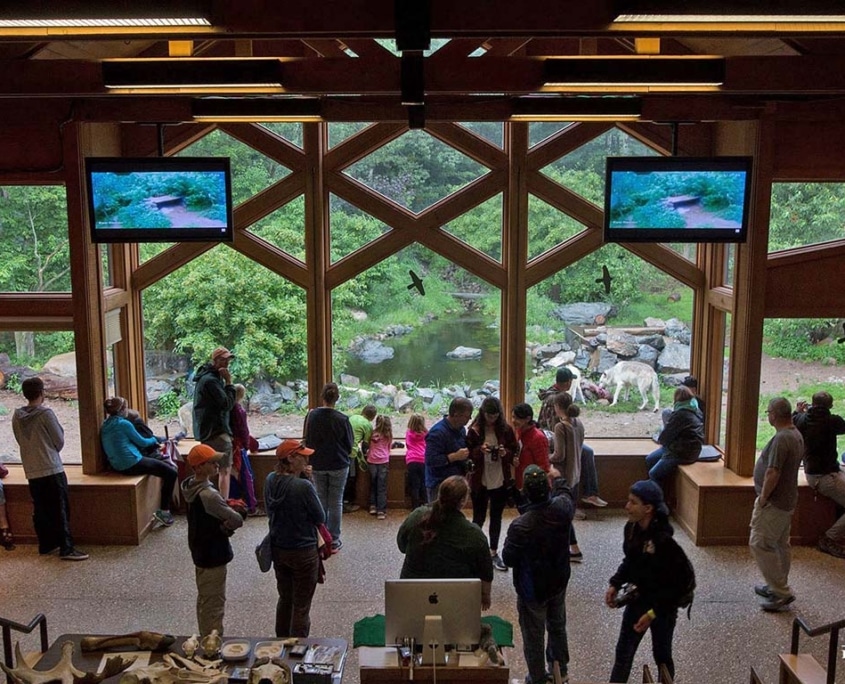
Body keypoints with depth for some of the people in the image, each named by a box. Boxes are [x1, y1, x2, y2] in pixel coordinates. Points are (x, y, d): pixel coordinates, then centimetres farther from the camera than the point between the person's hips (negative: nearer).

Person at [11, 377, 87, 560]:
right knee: (60, 510, -2)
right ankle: (66, 548, -4)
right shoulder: (46, 413, -14)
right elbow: (60, 441, -7)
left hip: (31, 471, 6)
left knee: (40, 510, 15)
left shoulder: (17, 417, 3)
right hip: (52, 469, -6)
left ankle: (46, 545, 24)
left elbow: (21, 441, 14)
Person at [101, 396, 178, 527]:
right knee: (172, 472, -6)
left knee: (166, 466, 25)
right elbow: (142, 442, -4)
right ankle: (163, 511, -4)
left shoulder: (105, 426, 12)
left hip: (118, 466, 9)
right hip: (133, 464, -9)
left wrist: (151, 442, 21)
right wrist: (153, 440, 18)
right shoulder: (123, 424, -12)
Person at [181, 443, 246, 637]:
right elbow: (236, 521, -26)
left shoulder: (192, 485, 0)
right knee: (214, 603, 4)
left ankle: (205, 638, 38)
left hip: (200, 552, 10)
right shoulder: (208, 494, -30)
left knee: (204, 599, 23)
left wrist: (224, 525, -11)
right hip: (213, 556, -10)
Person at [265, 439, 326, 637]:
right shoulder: (304, 486, -26)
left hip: (278, 549, 7)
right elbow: (320, 518, -15)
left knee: (285, 599, 24)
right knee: (301, 606, 9)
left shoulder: (271, 480, -6)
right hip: (303, 552, -7)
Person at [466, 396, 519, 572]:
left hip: (501, 481, 2)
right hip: (479, 482, -2)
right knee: (478, 518, 8)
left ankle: (493, 553, 27)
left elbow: (515, 453, 4)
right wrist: (480, 450, -24)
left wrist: (506, 453, -18)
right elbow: (468, 455, -6)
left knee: (496, 518, 14)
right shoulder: (474, 430, -9)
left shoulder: (506, 429, -3)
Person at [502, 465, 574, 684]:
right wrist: (559, 479, 24)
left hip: (532, 589, -5)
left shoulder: (520, 526, -35)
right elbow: (565, 494, 6)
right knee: (557, 625, 28)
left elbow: (508, 560, -21)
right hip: (559, 581, 5)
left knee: (533, 635, 16)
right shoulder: (562, 509, -21)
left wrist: (509, 541, -2)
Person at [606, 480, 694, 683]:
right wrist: (615, 584, -2)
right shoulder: (631, 528, -9)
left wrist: (653, 613, -21)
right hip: (637, 600, 6)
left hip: (663, 607, -6)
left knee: (661, 655, 18)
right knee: (623, 652, 15)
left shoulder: (664, 541, -30)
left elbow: (681, 583, -23)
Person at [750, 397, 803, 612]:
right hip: (787, 500, 10)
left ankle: (781, 592, 1)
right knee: (780, 545, 18)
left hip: (774, 503, -10)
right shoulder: (796, 435, 7)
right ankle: (778, 587, 30)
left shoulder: (781, 439, -25)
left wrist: (763, 499, -15)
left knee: (760, 545, -3)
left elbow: (773, 474, -27)